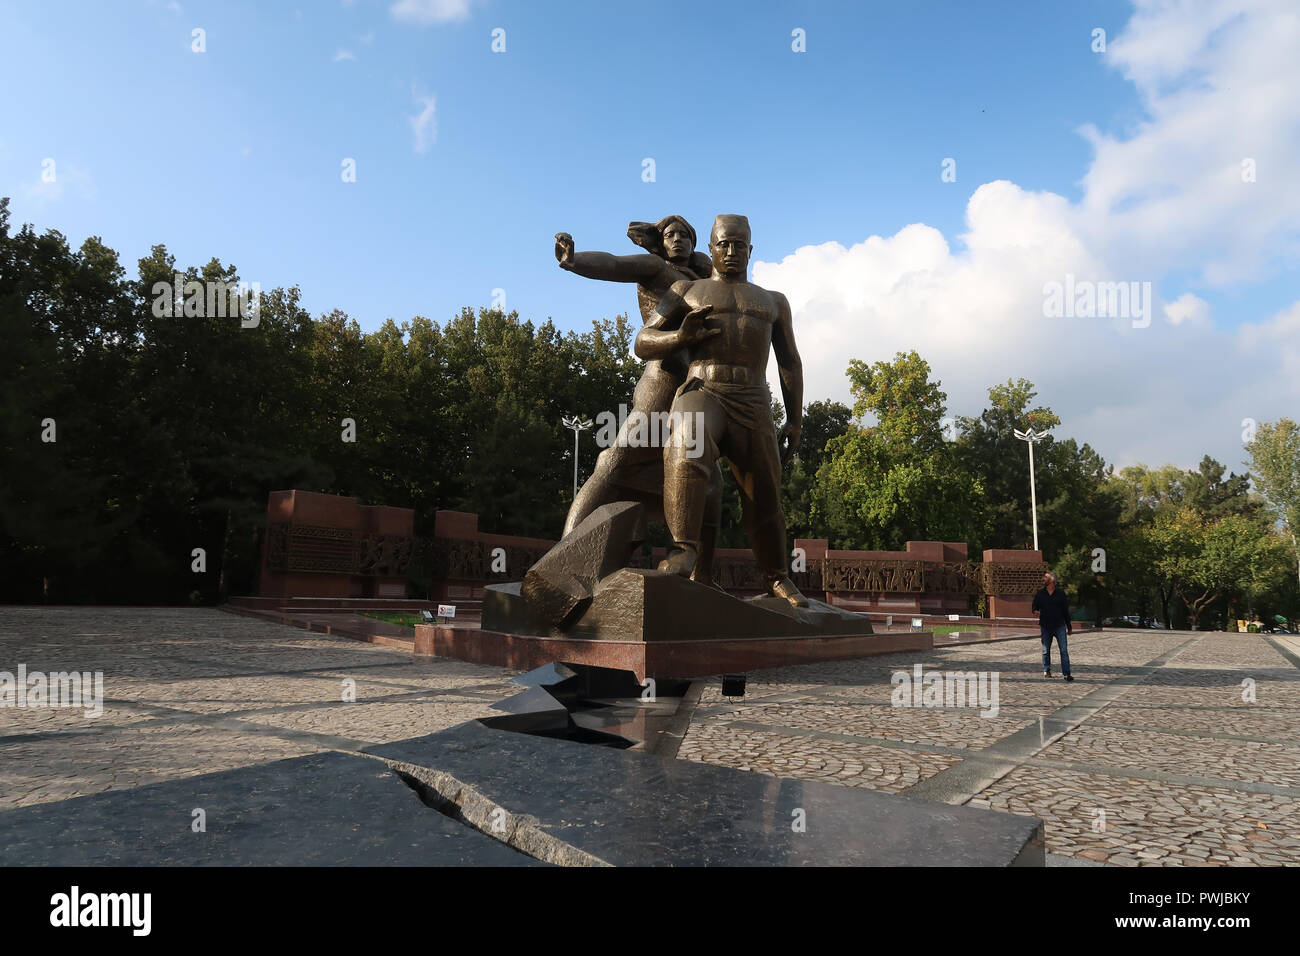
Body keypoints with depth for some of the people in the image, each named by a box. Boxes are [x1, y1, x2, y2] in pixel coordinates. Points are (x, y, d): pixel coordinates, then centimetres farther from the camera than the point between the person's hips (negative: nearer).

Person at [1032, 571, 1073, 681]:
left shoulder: (1060, 593, 2)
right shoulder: (1040, 593, 5)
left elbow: (1066, 611, 7)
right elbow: (1035, 606, 9)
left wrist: (1069, 626, 8)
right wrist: (1036, 611, -16)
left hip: (1059, 626, -1)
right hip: (1045, 626, 1)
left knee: (1064, 650, -7)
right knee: (1046, 651, 9)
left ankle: (1066, 673, -4)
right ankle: (1046, 670, 24)